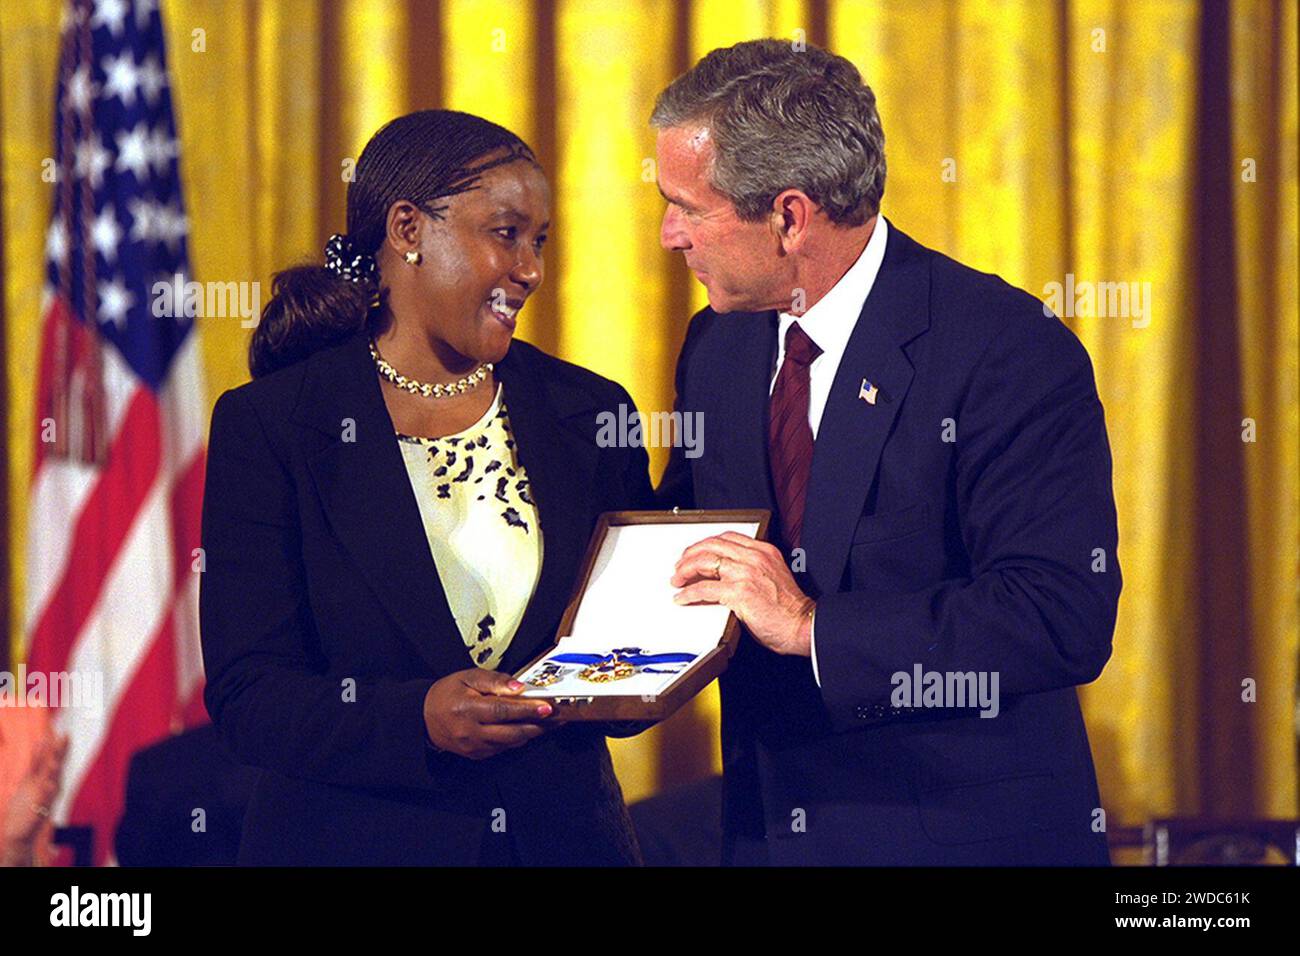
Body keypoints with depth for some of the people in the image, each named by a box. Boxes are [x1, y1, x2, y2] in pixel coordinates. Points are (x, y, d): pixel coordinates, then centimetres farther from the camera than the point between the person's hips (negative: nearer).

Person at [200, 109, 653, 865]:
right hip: (354, 843, -3)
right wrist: (418, 719, -26)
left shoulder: (590, 415, 3)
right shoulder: (268, 426, -6)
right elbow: (246, 694, -11)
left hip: (562, 836, 3)